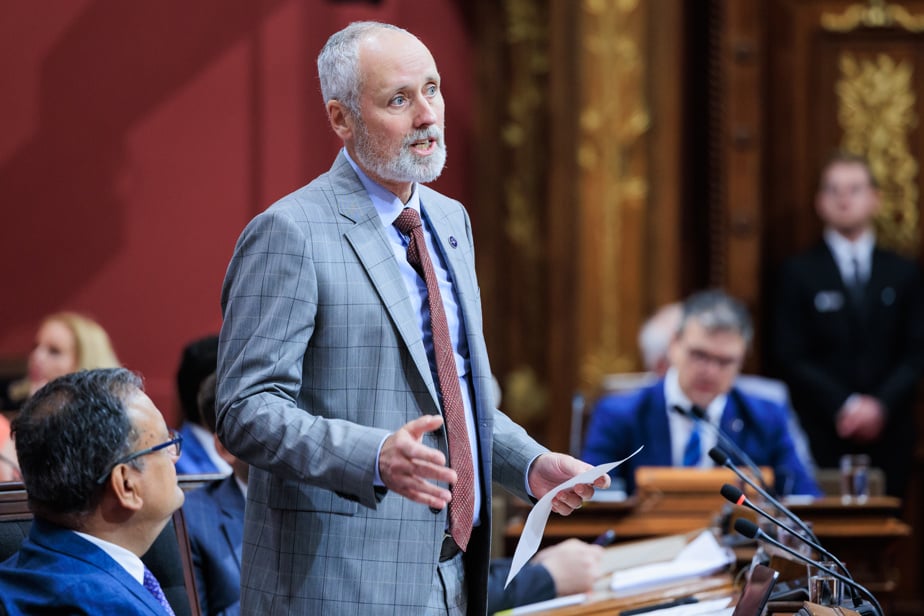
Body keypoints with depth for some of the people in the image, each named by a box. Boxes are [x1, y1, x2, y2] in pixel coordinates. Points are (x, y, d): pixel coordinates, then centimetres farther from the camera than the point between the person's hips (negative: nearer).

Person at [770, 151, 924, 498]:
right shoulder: (799, 273, 6)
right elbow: (790, 356, -1)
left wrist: (882, 405, -9)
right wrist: (843, 406, -13)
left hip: (888, 435, 2)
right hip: (822, 438, -2)